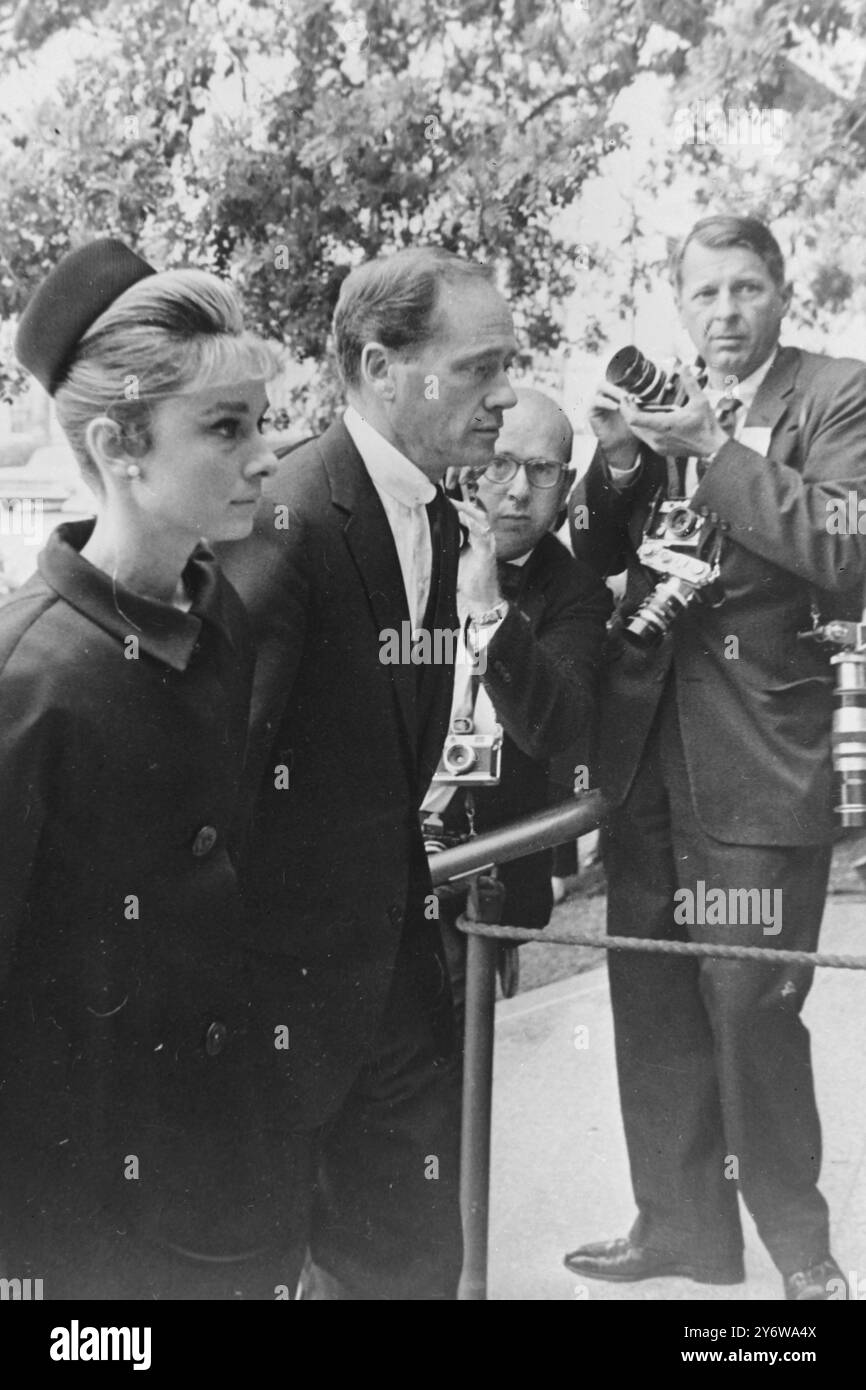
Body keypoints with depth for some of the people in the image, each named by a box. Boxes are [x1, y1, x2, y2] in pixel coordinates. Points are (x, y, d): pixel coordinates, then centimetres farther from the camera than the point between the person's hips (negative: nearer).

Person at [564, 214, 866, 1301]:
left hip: (757, 763, -5)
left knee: (751, 1010, -4)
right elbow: (598, 557, 13)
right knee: (651, 1008, 12)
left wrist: (710, 449, -19)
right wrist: (618, 459, -7)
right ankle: (677, 1224, 28)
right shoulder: (664, 405, 12)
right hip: (647, 753, 5)